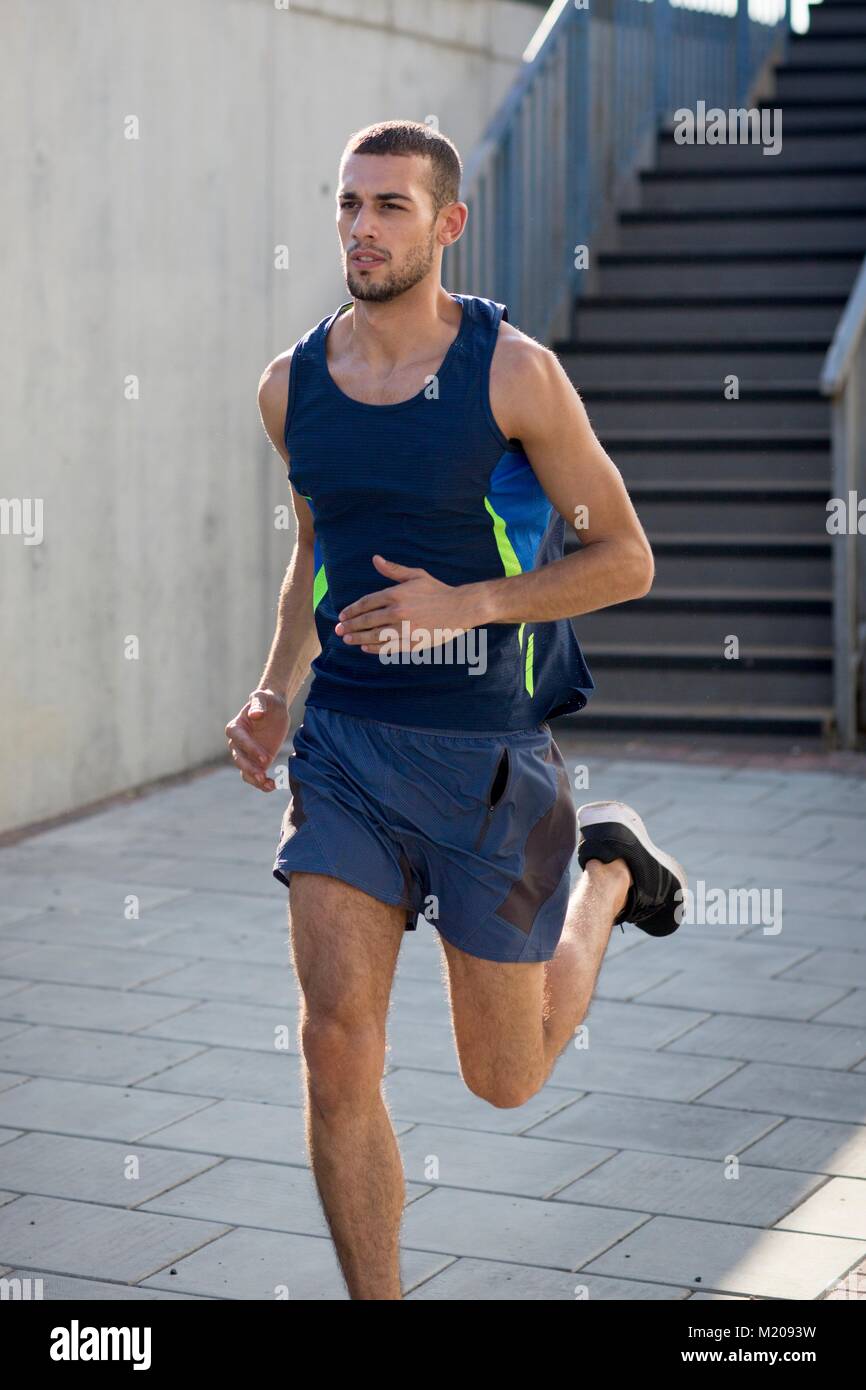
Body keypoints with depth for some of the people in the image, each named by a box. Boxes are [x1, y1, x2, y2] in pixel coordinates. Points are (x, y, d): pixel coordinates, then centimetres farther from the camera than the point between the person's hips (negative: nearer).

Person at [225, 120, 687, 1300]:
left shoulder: (514, 371, -11)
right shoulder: (293, 385, 3)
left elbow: (627, 560, -7)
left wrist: (465, 605, -21)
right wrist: (274, 693, 6)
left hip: (491, 754, -3)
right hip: (345, 747, 3)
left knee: (504, 1080, 12)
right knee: (338, 1053, -10)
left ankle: (609, 872, 39)